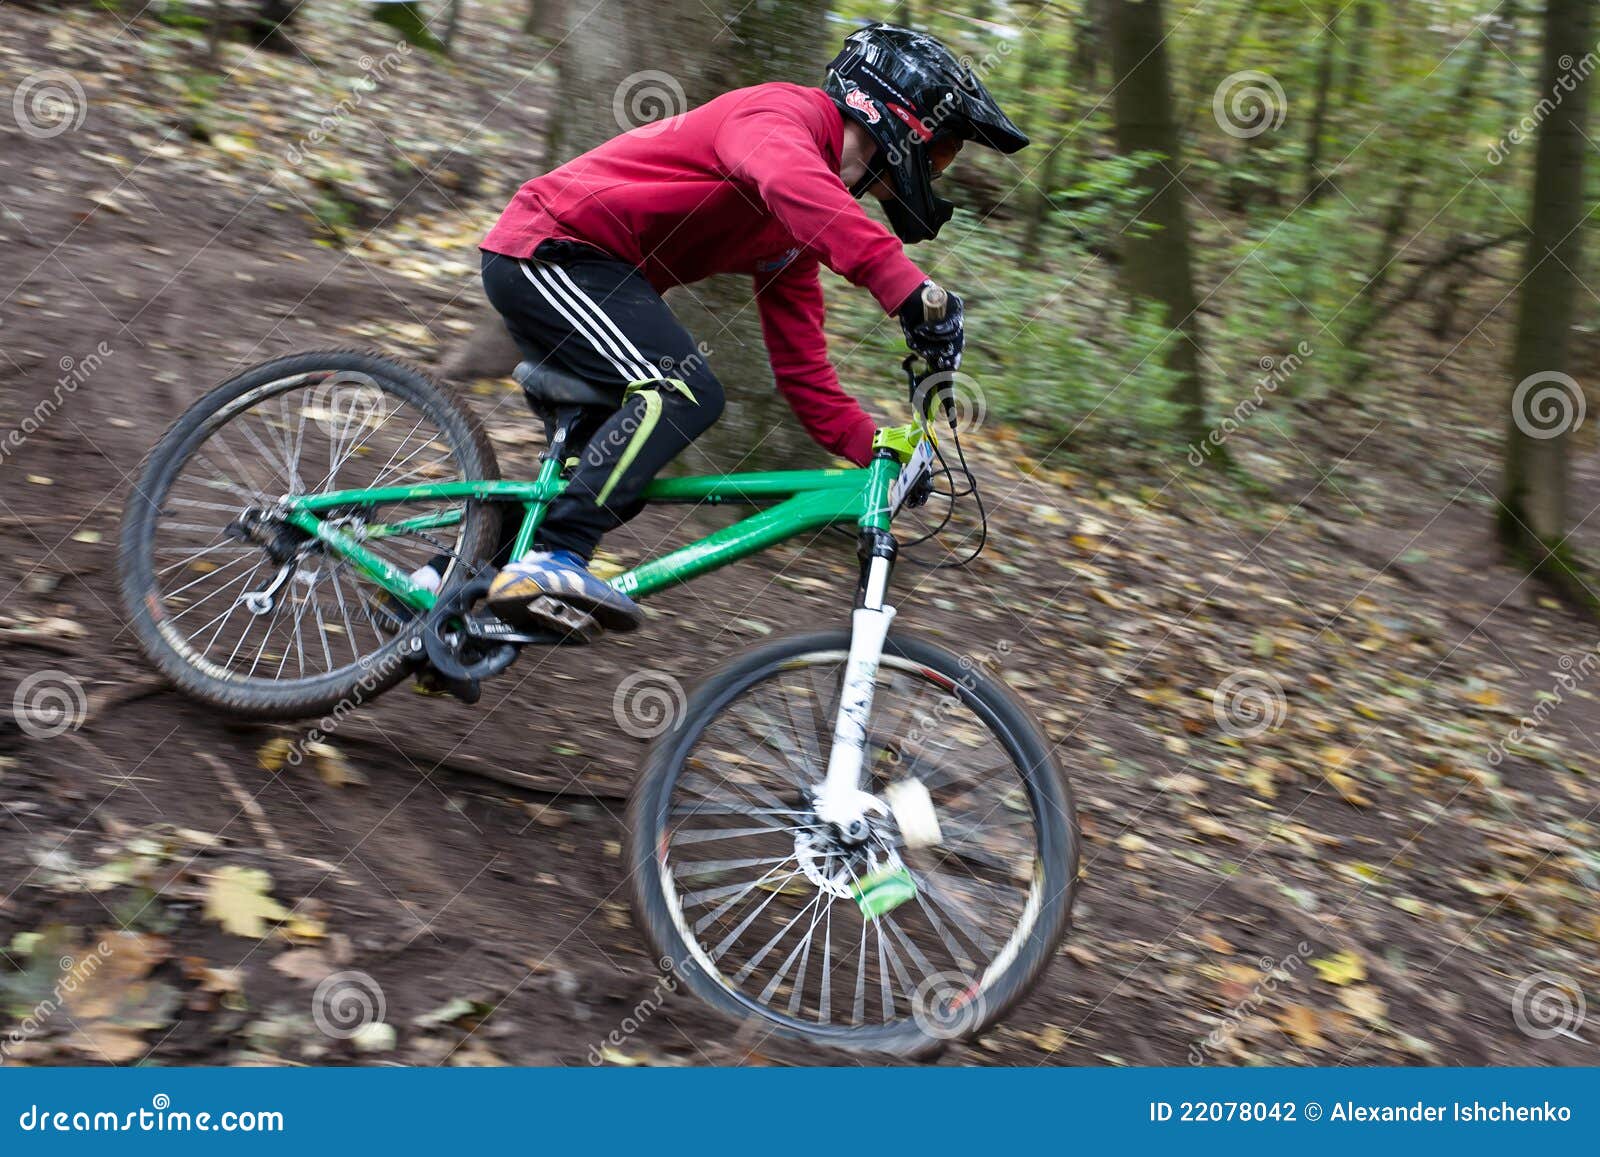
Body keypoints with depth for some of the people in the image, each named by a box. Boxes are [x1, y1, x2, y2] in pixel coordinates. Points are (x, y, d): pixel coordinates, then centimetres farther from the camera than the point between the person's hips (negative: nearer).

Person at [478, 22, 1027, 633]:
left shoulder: (802, 231, 11)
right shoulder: (786, 112, -16)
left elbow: (801, 367, 10)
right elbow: (789, 180, -43)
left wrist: (879, 449, -1)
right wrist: (907, 287, -50)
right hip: (549, 248, -10)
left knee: (614, 476, 12)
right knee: (683, 392, -26)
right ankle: (549, 560, -29)